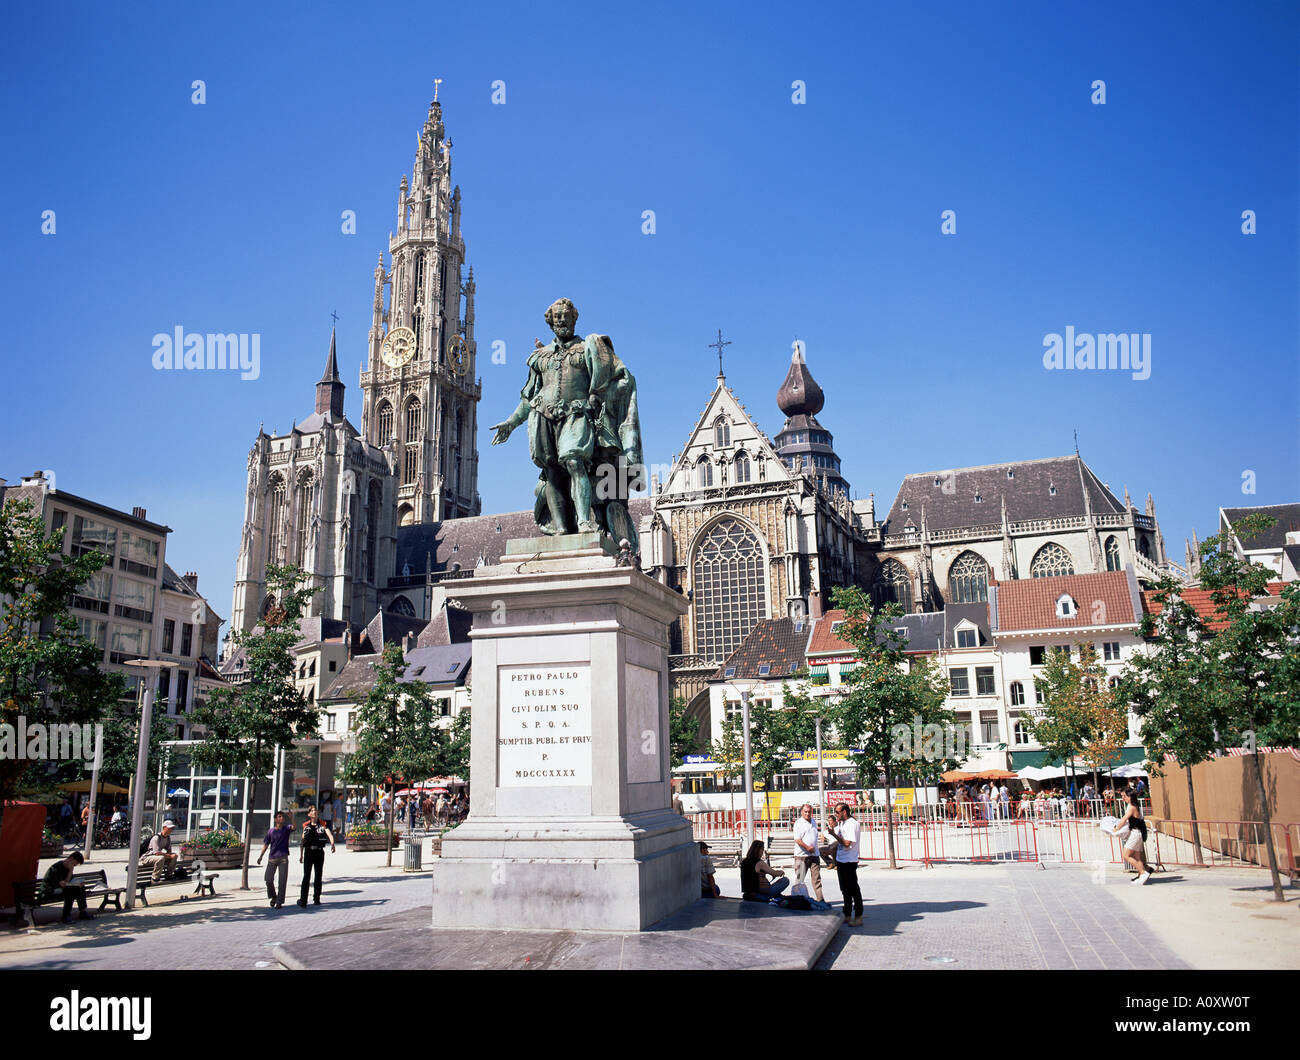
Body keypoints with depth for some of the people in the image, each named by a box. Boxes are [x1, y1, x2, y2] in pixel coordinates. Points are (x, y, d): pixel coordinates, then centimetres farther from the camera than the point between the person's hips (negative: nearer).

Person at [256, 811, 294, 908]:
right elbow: (266, 844, 11)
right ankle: (273, 896, 22)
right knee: (268, 879, -4)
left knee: (282, 881, -3)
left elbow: (293, 827, -19)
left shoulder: (286, 828, 3)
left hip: (283, 858, -1)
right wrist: (261, 856, 4)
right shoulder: (271, 831, 7)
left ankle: (279, 902, 6)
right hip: (273, 858, 1)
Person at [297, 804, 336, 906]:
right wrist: (301, 854, 11)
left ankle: (317, 898, 16)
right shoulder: (305, 825, 6)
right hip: (308, 851, -1)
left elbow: (329, 834, -13)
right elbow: (302, 840, 12)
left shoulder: (322, 824, 2)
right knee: (306, 876, -7)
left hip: (319, 852, 1)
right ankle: (303, 900, -5)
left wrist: (332, 844, -32)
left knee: (318, 877, 7)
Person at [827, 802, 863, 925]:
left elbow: (847, 843, -22)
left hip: (849, 862, -9)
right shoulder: (841, 823, 14)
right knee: (845, 890, 14)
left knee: (853, 890, -3)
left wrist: (834, 834, -17)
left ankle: (858, 917, 3)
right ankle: (847, 916, 22)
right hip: (841, 861, 9)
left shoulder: (852, 824, -15)